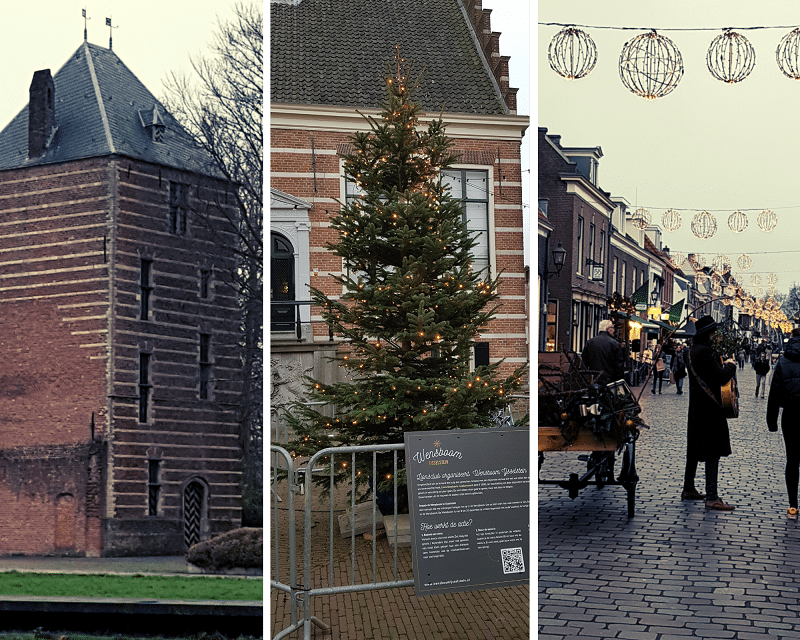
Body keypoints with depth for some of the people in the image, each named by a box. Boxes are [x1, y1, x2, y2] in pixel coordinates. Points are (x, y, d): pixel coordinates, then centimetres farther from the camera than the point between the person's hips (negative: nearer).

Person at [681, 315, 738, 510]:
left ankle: (688, 489, 25)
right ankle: (711, 497, -10)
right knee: (712, 451, -9)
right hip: (709, 408, -10)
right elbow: (721, 377, -21)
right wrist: (730, 366, -3)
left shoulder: (691, 351, 12)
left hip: (696, 407, 10)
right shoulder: (704, 352, -19)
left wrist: (722, 365, 12)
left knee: (695, 448, 17)